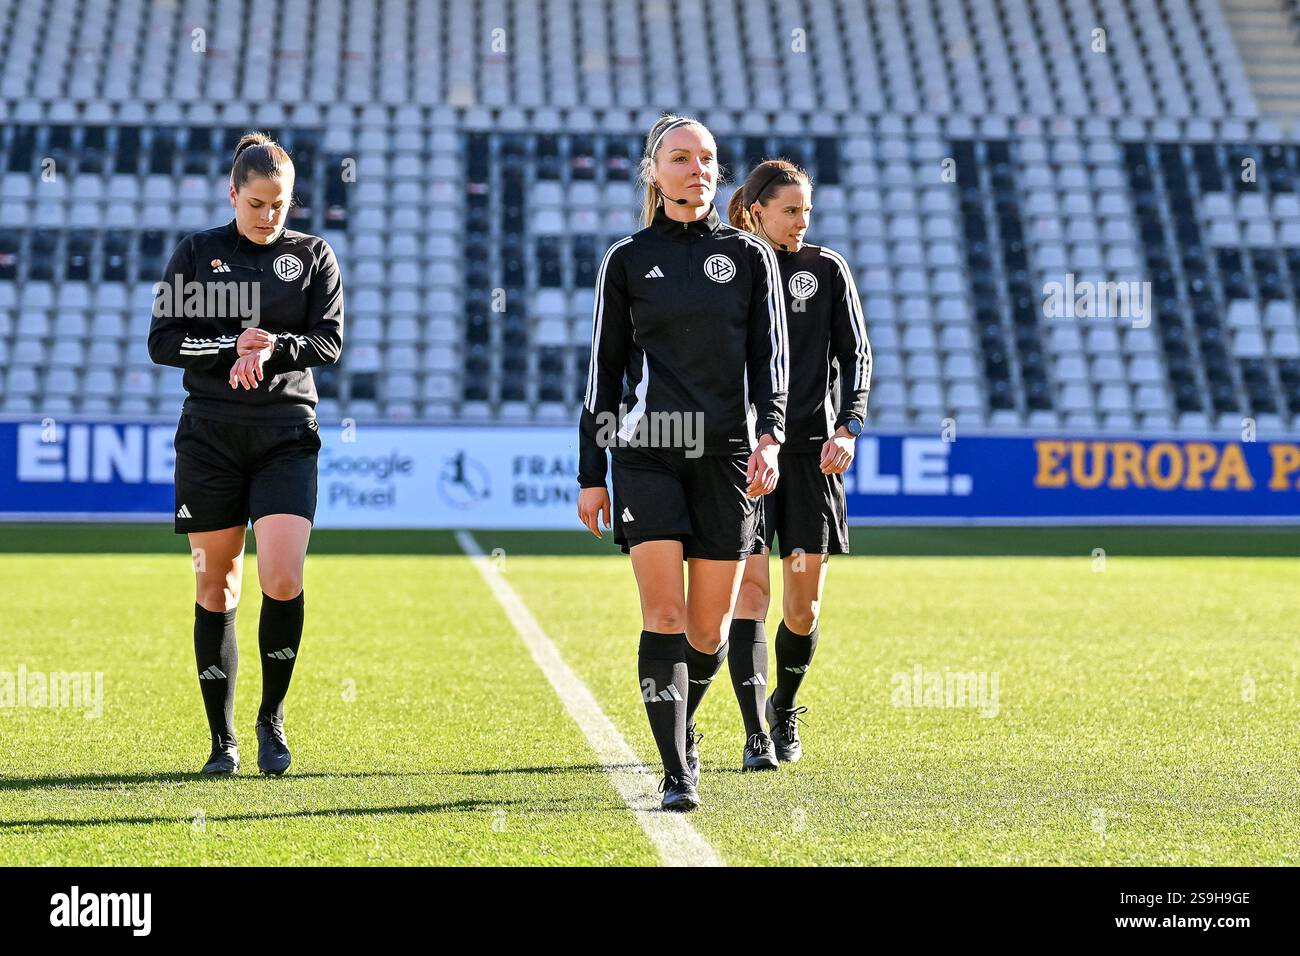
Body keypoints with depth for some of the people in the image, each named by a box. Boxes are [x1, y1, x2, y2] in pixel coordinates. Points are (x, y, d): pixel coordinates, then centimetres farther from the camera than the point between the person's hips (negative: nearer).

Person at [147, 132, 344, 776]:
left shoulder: (313, 256, 7)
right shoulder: (196, 253, 5)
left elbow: (329, 341, 0)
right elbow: (162, 341, 1)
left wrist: (273, 349, -17)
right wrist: (231, 348, -13)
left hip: (287, 436, 0)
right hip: (209, 433, 1)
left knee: (282, 581, -15)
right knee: (216, 587, 4)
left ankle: (272, 717, 6)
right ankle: (222, 739, 12)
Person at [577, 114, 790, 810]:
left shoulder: (749, 257, 9)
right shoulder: (627, 261, 7)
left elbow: (770, 358, 5)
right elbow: (604, 369, 9)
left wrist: (769, 438, -12)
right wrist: (590, 473, 5)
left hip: (726, 452, 1)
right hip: (647, 452, -1)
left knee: (710, 627, 5)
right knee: (664, 615, -12)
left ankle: (679, 727, 32)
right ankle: (677, 773, -11)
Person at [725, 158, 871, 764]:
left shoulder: (827, 269, 7)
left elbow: (856, 354, 7)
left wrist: (848, 427, -6)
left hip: (811, 451, 1)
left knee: (803, 608, 5)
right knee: (751, 589, -12)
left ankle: (784, 713, 29)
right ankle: (756, 736, -15)